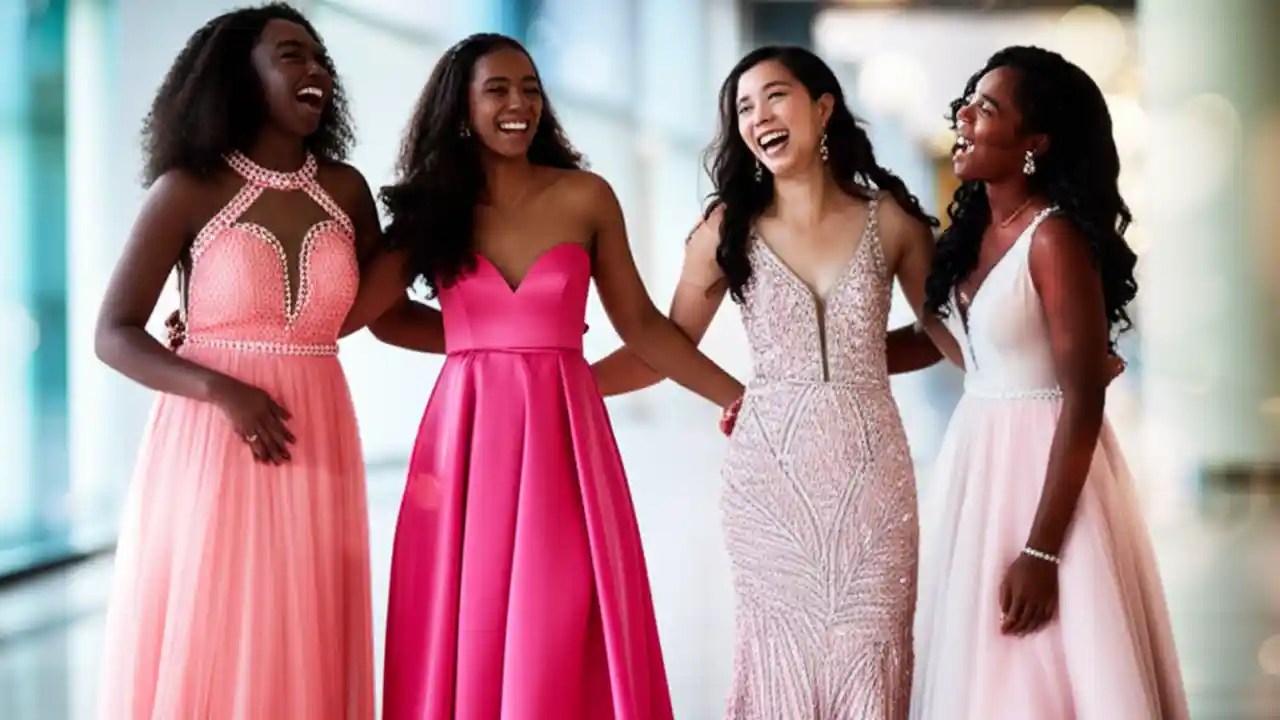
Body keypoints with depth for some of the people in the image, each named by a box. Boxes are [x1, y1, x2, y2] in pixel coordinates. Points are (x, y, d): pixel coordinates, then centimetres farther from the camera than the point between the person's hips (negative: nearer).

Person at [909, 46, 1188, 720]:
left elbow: (1083, 402, -20)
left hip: (1041, 465, -8)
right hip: (976, 461, 8)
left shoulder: (1055, 238, -17)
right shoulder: (975, 226, 7)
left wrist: (1041, 550, -22)